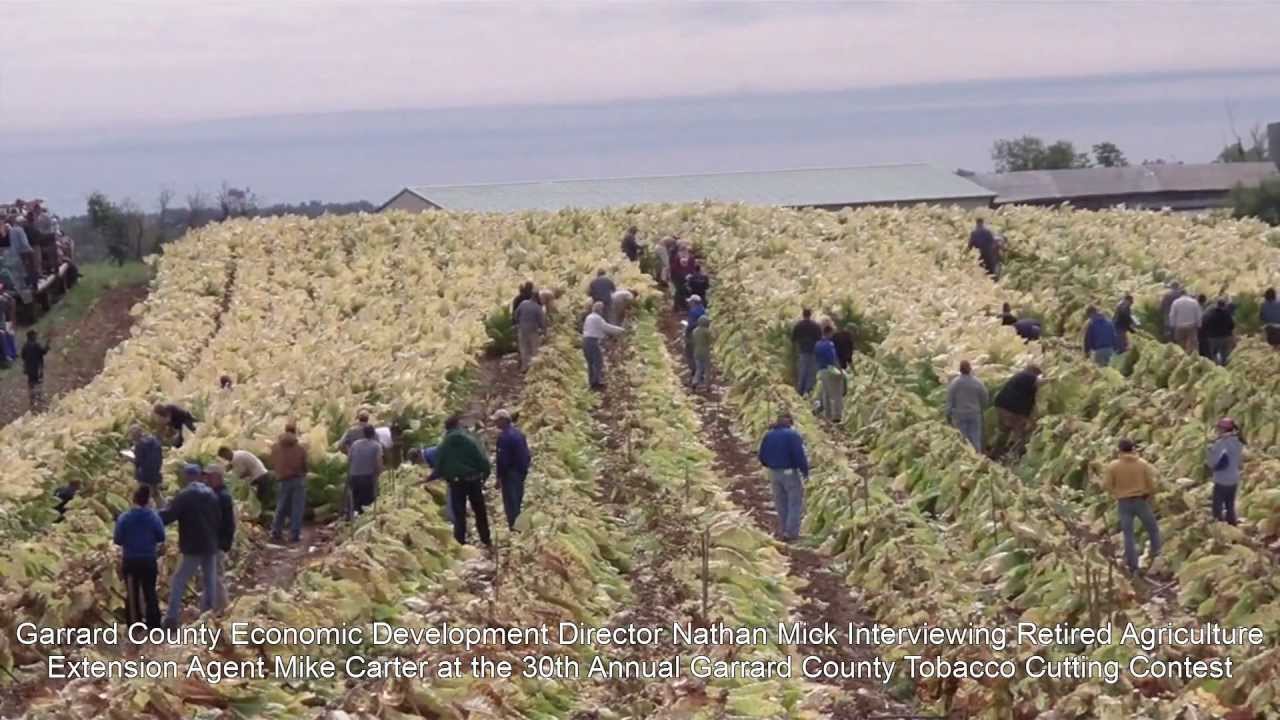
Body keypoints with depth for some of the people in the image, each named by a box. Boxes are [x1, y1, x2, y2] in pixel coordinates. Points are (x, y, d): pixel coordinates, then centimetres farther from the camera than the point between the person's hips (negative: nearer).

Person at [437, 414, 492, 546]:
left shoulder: (444, 444, -2)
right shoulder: (469, 440, -6)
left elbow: (438, 464, 0)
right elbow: (482, 459, -10)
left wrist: (445, 476, 15)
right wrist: (485, 475, 1)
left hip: (455, 482, 1)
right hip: (473, 480, -1)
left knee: (459, 513, 6)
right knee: (480, 511, 12)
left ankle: (460, 542, 2)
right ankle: (486, 540, 16)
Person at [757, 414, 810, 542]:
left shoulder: (768, 435, 5)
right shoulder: (792, 435, -13)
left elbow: (762, 456, 9)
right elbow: (799, 455, -19)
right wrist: (805, 471, -6)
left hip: (774, 473, 6)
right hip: (790, 472, -6)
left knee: (781, 503, 17)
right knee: (795, 502, 3)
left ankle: (783, 531, 23)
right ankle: (791, 532, -4)